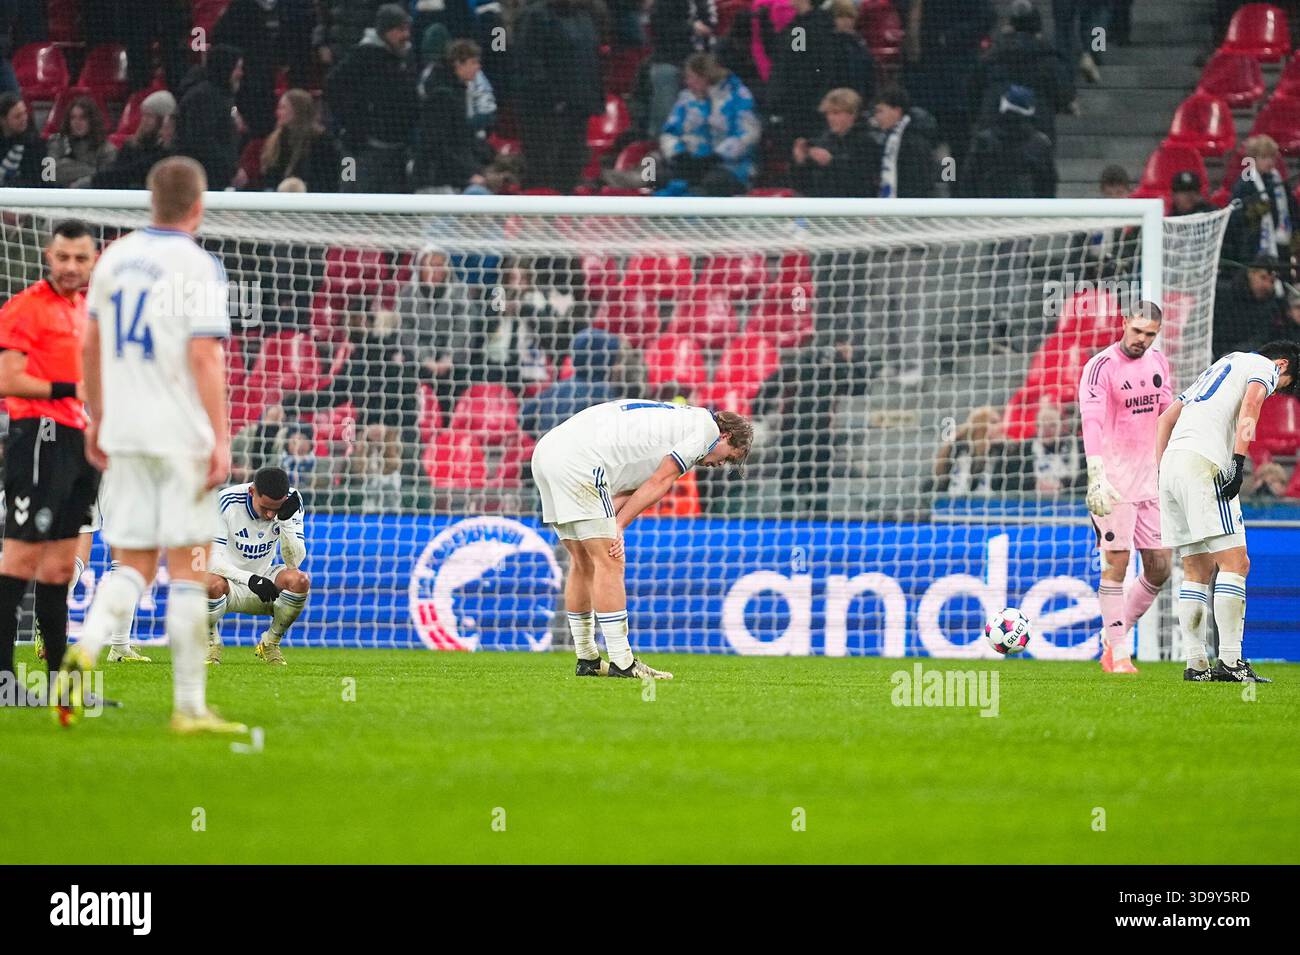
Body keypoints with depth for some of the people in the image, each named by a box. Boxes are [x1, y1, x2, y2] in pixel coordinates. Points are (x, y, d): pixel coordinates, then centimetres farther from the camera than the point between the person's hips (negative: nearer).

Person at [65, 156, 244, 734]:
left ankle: (84, 650, -18)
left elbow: (91, 345, 16)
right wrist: (221, 439, -14)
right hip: (183, 436, -5)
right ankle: (189, 707, 2)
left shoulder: (115, 257, 9)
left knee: (131, 565, 9)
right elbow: (205, 357, -16)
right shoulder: (197, 266, -11)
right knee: (187, 569, 1)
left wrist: (97, 419, 25)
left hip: (124, 435, 5)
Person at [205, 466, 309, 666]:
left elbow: (294, 562, -18)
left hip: (264, 580, 3)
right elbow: (212, 559, -27)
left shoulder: (292, 502, -13)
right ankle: (211, 642, -6)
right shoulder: (227, 501, -22)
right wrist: (249, 579, -41)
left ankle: (270, 642, -2)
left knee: (300, 581, -28)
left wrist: (286, 521, -32)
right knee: (213, 583, -38)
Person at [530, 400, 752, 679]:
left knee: (583, 562, 17)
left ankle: (587, 661, 24)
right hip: (578, 460, -10)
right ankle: (622, 664, -4)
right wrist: (618, 525, 1)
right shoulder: (707, 426, 5)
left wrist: (614, 526, 0)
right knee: (609, 564, -5)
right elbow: (659, 483, -1)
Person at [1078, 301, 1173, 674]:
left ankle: (1113, 638, 19)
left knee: (1159, 569, 5)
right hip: (1114, 482, -7)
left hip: (1150, 480, 7)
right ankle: (1117, 656, -3)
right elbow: (1091, 421, -26)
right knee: (1117, 562, -9)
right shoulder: (1101, 366, -13)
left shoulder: (1158, 362, 10)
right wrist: (1096, 474, -39)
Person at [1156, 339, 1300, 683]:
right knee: (1235, 563, -9)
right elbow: (1251, 402, -13)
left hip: (1171, 461, 9)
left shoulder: (1219, 368, 34)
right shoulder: (1265, 367, 9)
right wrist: (1239, 461, -19)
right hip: (1204, 464, -9)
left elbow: (1167, 418, 32)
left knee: (1198, 571, 9)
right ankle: (1229, 661, -15)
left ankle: (1196, 664, 4)